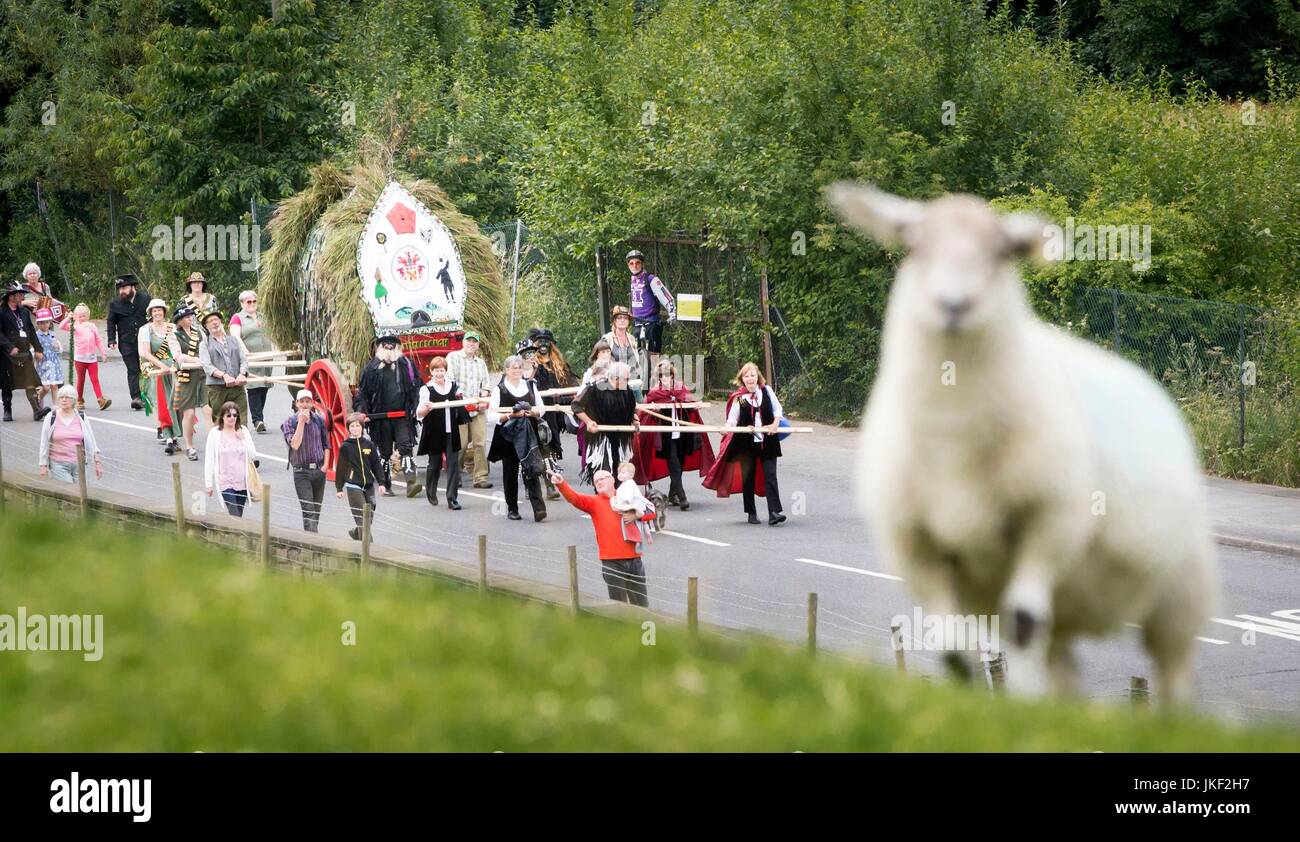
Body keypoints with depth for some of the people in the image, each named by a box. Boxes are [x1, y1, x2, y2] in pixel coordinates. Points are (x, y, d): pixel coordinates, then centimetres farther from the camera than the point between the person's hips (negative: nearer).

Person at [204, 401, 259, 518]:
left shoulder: (243, 431, 4)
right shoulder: (215, 433, -3)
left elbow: (253, 456, 1)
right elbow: (209, 460, -1)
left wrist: (243, 439, -11)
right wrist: (209, 483, -3)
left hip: (242, 481, 3)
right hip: (225, 481, -3)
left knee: (239, 515, 8)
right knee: (235, 516, -14)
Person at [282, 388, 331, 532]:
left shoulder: (319, 420, 5)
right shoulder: (290, 422, -6)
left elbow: (326, 444, 14)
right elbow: (295, 445, -18)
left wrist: (325, 464, 3)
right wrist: (301, 422, -20)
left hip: (319, 470, 4)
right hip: (301, 471, -4)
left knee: (316, 509, 12)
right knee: (308, 511, -12)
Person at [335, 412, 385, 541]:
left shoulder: (369, 444, 5)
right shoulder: (345, 447, -2)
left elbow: (376, 464, 9)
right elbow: (340, 467, 2)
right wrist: (339, 488, 3)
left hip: (369, 486, 4)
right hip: (353, 486, -4)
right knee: (362, 518, -10)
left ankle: (356, 533, 34)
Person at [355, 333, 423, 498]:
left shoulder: (406, 365, 7)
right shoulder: (372, 368, 3)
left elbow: (415, 388, 10)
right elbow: (362, 392, 7)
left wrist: (415, 408, -2)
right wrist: (361, 410, -7)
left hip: (402, 417, 0)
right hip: (381, 418, 0)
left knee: (406, 447, -13)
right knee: (384, 452, 9)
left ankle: (411, 483, -22)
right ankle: (385, 485, 19)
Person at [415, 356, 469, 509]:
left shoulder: (454, 386, 8)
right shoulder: (426, 389, -4)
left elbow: (463, 405, 25)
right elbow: (419, 413, -11)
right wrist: (426, 408, -32)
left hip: (451, 432, 3)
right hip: (434, 432, -3)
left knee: (453, 464, -5)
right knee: (435, 464, 5)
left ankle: (452, 498, -3)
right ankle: (431, 492, 31)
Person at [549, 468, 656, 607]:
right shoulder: (594, 502, 3)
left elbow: (651, 512, 8)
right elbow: (574, 498, -15)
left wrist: (636, 515, -12)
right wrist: (561, 484, -34)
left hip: (633, 559, 3)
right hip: (612, 562, -3)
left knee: (641, 604, 11)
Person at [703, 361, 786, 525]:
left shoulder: (766, 391, 2)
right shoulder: (738, 398, -3)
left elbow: (777, 409, 11)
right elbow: (732, 419, -3)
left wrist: (775, 423, -4)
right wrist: (727, 428, -23)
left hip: (767, 442, 1)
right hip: (747, 443, -1)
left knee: (770, 475, -7)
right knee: (748, 477, 7)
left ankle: (774, 512, -12)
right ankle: (751, 513, 18)